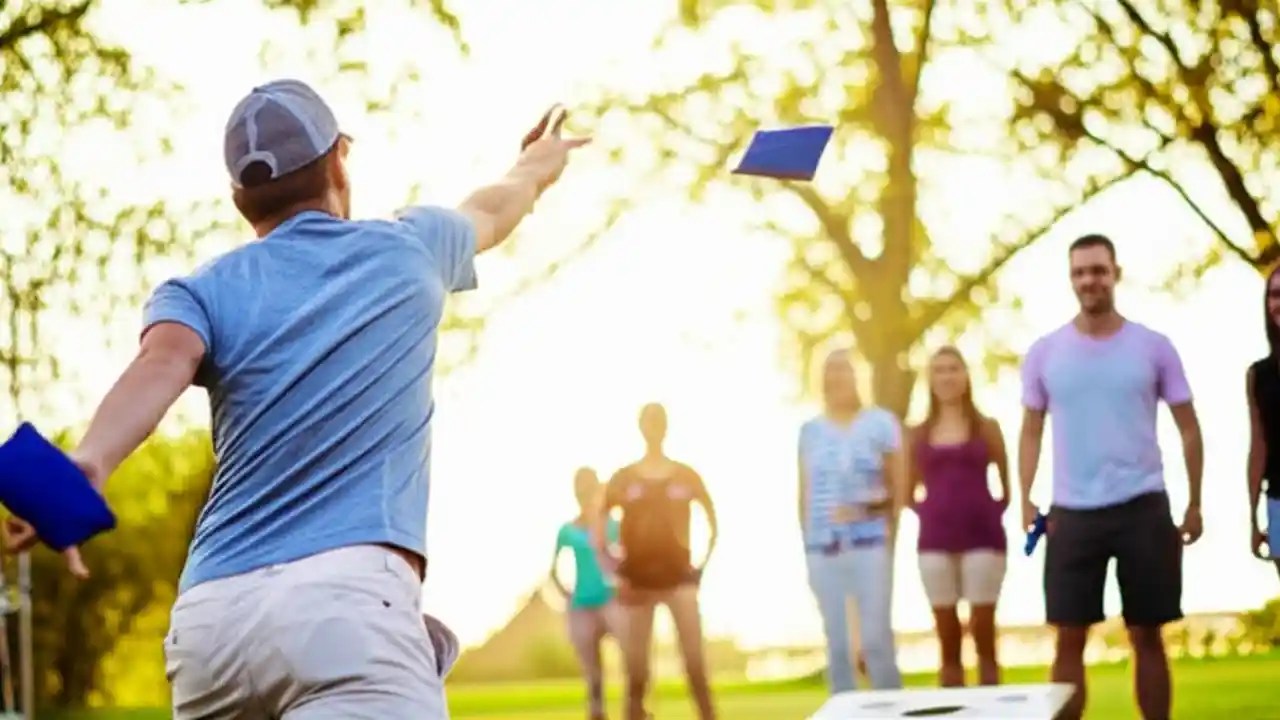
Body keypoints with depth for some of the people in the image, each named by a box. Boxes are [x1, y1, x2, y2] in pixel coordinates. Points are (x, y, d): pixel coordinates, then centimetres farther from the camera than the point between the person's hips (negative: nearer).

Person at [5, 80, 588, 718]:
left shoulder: (202, 292, 15)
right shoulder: (409, 248, 18)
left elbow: (164, 363, -10)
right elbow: (491, 212, 42)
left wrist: (86, 465, -28)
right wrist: (534, 168, 65)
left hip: (208, 615, 3)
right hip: (348, 600, -3)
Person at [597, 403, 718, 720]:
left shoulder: (686, 476, 3)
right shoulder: (624, 479, 2)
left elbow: (712, 520, 11)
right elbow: (599, 528, 7)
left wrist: (703, 563, 4)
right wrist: (615, 568, -2)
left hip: (679, 575, 0)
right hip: (638, 580, 0)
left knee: (695, 661, -9)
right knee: (636, 666, 1)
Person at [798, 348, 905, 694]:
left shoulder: (881, 423, 3)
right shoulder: (810, 431, 11)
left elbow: (900, 488, 2)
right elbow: (805, 494, 13)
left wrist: (870, 509, -13)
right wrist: (806, 544, 9)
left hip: (870, 545, -2)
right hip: (823, 549, 3)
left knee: (876, 637, -8)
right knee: (836, 642, 4)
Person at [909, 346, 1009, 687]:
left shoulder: (986, 427, 4)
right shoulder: (919, 434, 8)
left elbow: (1006, 489, 7)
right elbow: (909, 493, 13)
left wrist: (989, 513, -2)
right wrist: (934, 513, 1)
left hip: (982, 537, -2)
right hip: (935, 540, 2)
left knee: (984, 633, -2)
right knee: (947, 639, 3)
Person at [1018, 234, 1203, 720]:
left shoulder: (1153, 347, 1)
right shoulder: (1045, 353, 4)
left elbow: (1188, 428, 6)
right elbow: (1031, 431, 9)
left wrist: (1195, 504, 3)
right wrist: (1025, 501, -3)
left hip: (1142, 508, -1)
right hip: (1072, 513, 1)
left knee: (1147, 636, 6)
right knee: (1069, 640, 2)